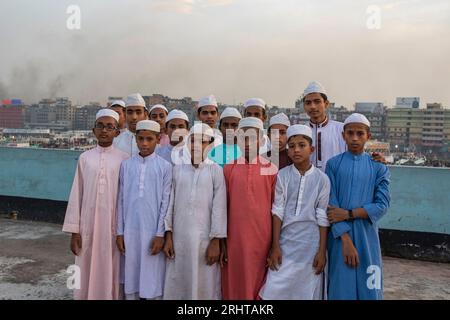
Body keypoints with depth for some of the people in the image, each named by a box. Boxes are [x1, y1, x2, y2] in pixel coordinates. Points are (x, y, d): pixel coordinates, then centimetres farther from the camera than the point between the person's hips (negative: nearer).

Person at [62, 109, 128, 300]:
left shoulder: (124, 159, -2)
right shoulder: (85, 158, 4)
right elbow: (76, 195, 5)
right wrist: (74, 230, 2)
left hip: (113, 225, -2)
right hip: (88, 225, 2)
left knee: (110, 274, 6)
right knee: (86, 276, 8)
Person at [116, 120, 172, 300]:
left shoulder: (165, 167, -3)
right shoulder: (126, 165, 4)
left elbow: (166, 202, -4)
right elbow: (121, 200, 6)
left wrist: (160, 234, -7)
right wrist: (120, 232, 4)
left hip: (153, 231, -2)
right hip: (130, 230, 2)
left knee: (153, 280, 4)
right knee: (131, 278, 10)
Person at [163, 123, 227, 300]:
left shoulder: (216, 171, -3)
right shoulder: (178, 169, 5)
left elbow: (219, 207, -4)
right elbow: (170, 204, 6)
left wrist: (215, 241, -6)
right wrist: (168, 236, 3)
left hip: (205, 239, -2)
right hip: (179, 238, 3)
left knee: (204, 285, 5)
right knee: (177, 285, 10)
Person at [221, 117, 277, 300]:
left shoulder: (271, 170, 0)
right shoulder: (228, 169, 4)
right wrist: (221, 242, 4)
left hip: (262, 237, -1)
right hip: (235, 237, 1)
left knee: (260, 288, 8)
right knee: (235, 287, 7)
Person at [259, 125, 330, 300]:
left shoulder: (322, 179, -1)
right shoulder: (282, 176, -1)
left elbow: (322, 218, -1)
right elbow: (277, 212, -2)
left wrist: (322, 251, -2)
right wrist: (275, 246, -4)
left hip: (311, 244, 0)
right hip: (285, 243, 0)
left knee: (307, 291, 7)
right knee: (275, 291, -1)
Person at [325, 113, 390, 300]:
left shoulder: (379, 168, 5)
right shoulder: (333, 164, 1)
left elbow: (382, 205, -4)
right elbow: (331, 204, -6)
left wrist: (348, 214, -13)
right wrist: (346, 240, -13)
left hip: (367, 237, 1)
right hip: (340, 236, -1)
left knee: (369, 290, 5)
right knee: (341, 289, 5)